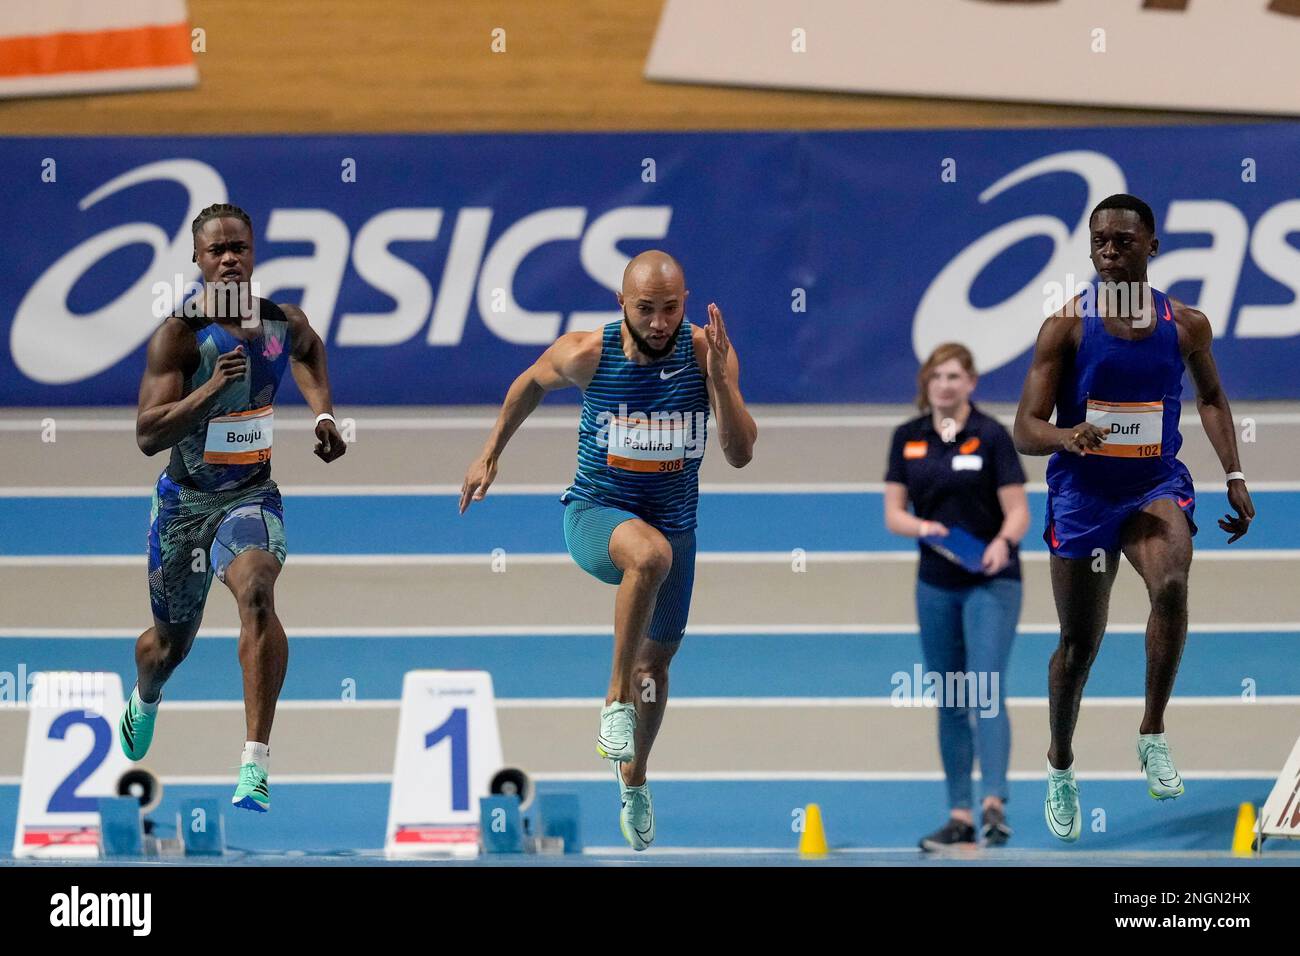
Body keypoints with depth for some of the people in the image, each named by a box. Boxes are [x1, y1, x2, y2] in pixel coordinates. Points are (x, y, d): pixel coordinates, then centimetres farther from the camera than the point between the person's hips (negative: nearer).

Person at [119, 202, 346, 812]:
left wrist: (323, 413, 9)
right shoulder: (180, 334, -17)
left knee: (255, 590, -31)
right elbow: (147, 435, -24)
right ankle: (144, 701, 57)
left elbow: (308, 350, 24)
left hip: (251, 493, 1)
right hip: (185, 498, -1)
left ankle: (256, 762, -32)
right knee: (172, 639, 17)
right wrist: (212, 388, -36)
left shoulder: (285, 323, -4)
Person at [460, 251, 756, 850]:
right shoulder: (585, 355, -16)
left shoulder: (706, 352, -15)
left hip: (674, 524, 3)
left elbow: (740, 454, -19)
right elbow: (531, 384, 7)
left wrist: (718, 378, -32)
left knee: (657, 661, 17)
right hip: (597, 513, -3)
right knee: (651, 553, -39)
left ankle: (633, 778, 45)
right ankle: (616, 697, -24)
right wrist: (490, 454, 12)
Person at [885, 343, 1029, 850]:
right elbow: (893, 513, 6)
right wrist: (921, 527, -16)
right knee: (950, 702, 8)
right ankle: (959, 816, 12)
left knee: (985, 691, -17)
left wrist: (1002, 542, -29)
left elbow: (1018, 511, -8)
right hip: (936, 584, 5)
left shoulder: (990, 436, -7)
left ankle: (994, 804, -26)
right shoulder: (907, 438, 5)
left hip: (991, 582, -5)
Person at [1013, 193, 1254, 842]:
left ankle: (1153, 734, -15)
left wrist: (1234, 477, 11)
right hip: (1082, 492, -1)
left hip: (1157, 485, 1)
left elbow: (1210, 396, 18)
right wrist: (1066, 436, -32)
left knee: (1171, 587, -31)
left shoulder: (1185, 325, -1)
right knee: (1079, 643, 8)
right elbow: (1025, 430, -10)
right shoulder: (1065, 327, -9)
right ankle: (1060, 765, 34)